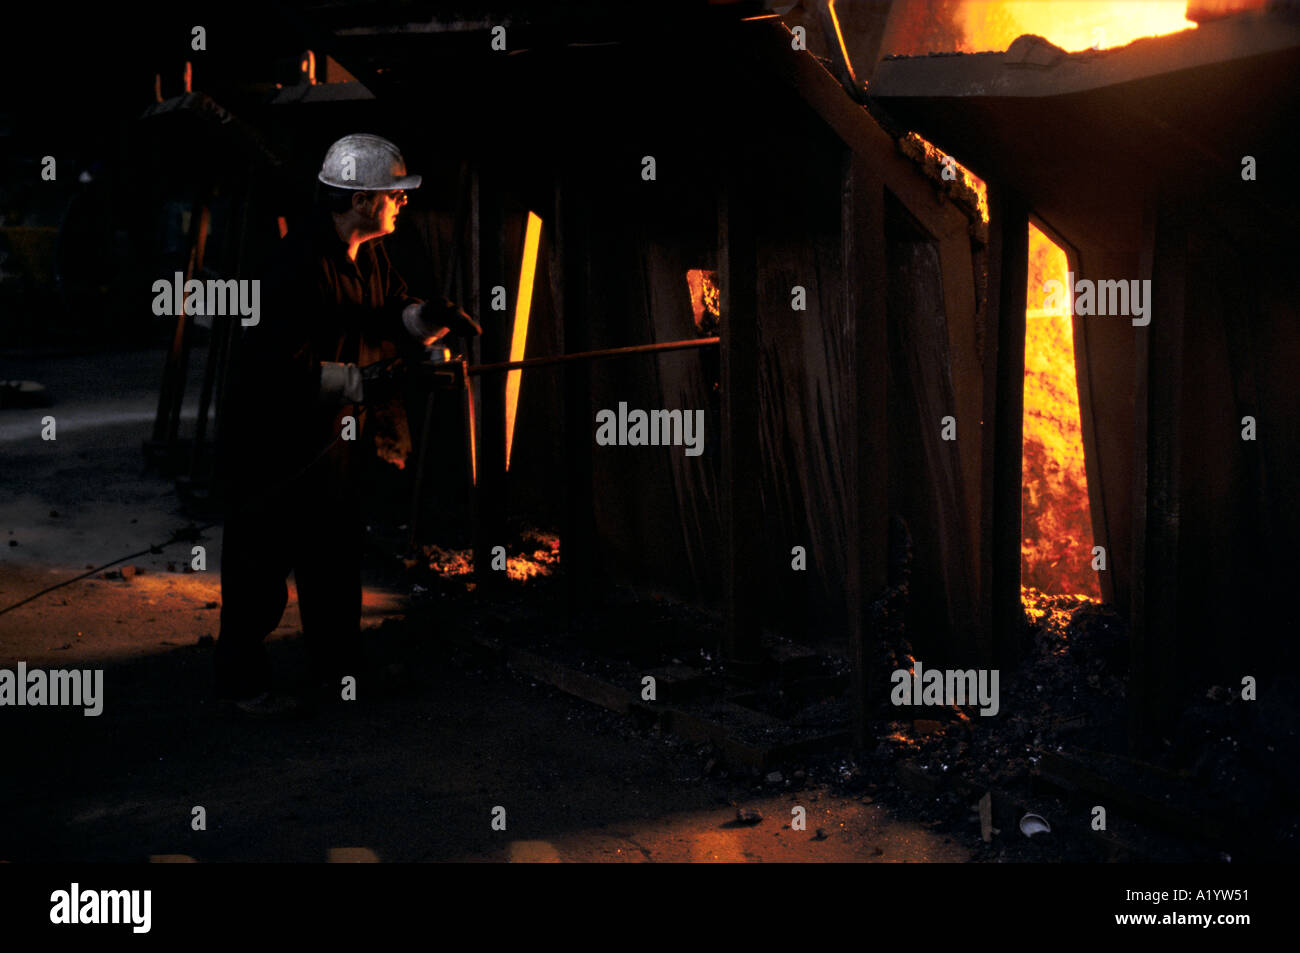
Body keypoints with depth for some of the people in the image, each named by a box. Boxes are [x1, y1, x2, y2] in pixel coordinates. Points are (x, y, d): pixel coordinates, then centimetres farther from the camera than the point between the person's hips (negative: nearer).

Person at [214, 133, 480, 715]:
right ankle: (240, 678, 14)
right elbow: (288, 368, -28)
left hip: (334, 432, 9)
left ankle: (335, 665, 26)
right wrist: (368, 382, -27)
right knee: (262, 558, 1)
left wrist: (430, 317, -12)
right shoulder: (301, 264, -24)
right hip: (275, 434, -8)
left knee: (335, 552, 14)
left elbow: (394, 324, 9)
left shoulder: (371, 257, 5)